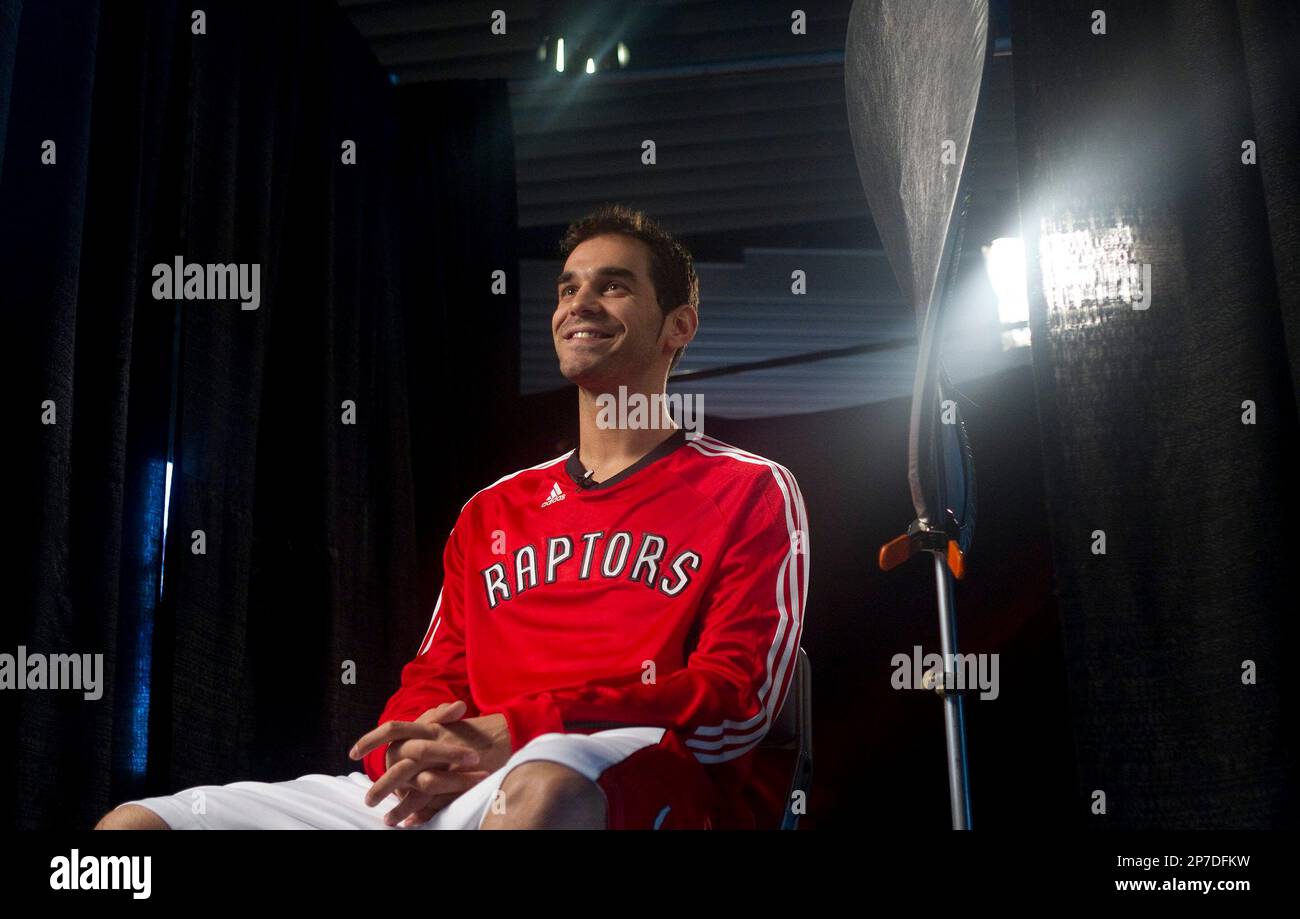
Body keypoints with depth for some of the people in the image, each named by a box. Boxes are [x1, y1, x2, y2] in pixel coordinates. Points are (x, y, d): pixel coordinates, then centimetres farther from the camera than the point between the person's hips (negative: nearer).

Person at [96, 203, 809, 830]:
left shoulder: (750, 493, 10)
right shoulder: (492, 512, 27)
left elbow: (735, 700, -4)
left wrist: (513, 732, -14)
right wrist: (412, 755, -5)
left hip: (638, 787, -5)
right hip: (449, 789, 6)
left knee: (541, 787, -44)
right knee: (135, 825, -8)